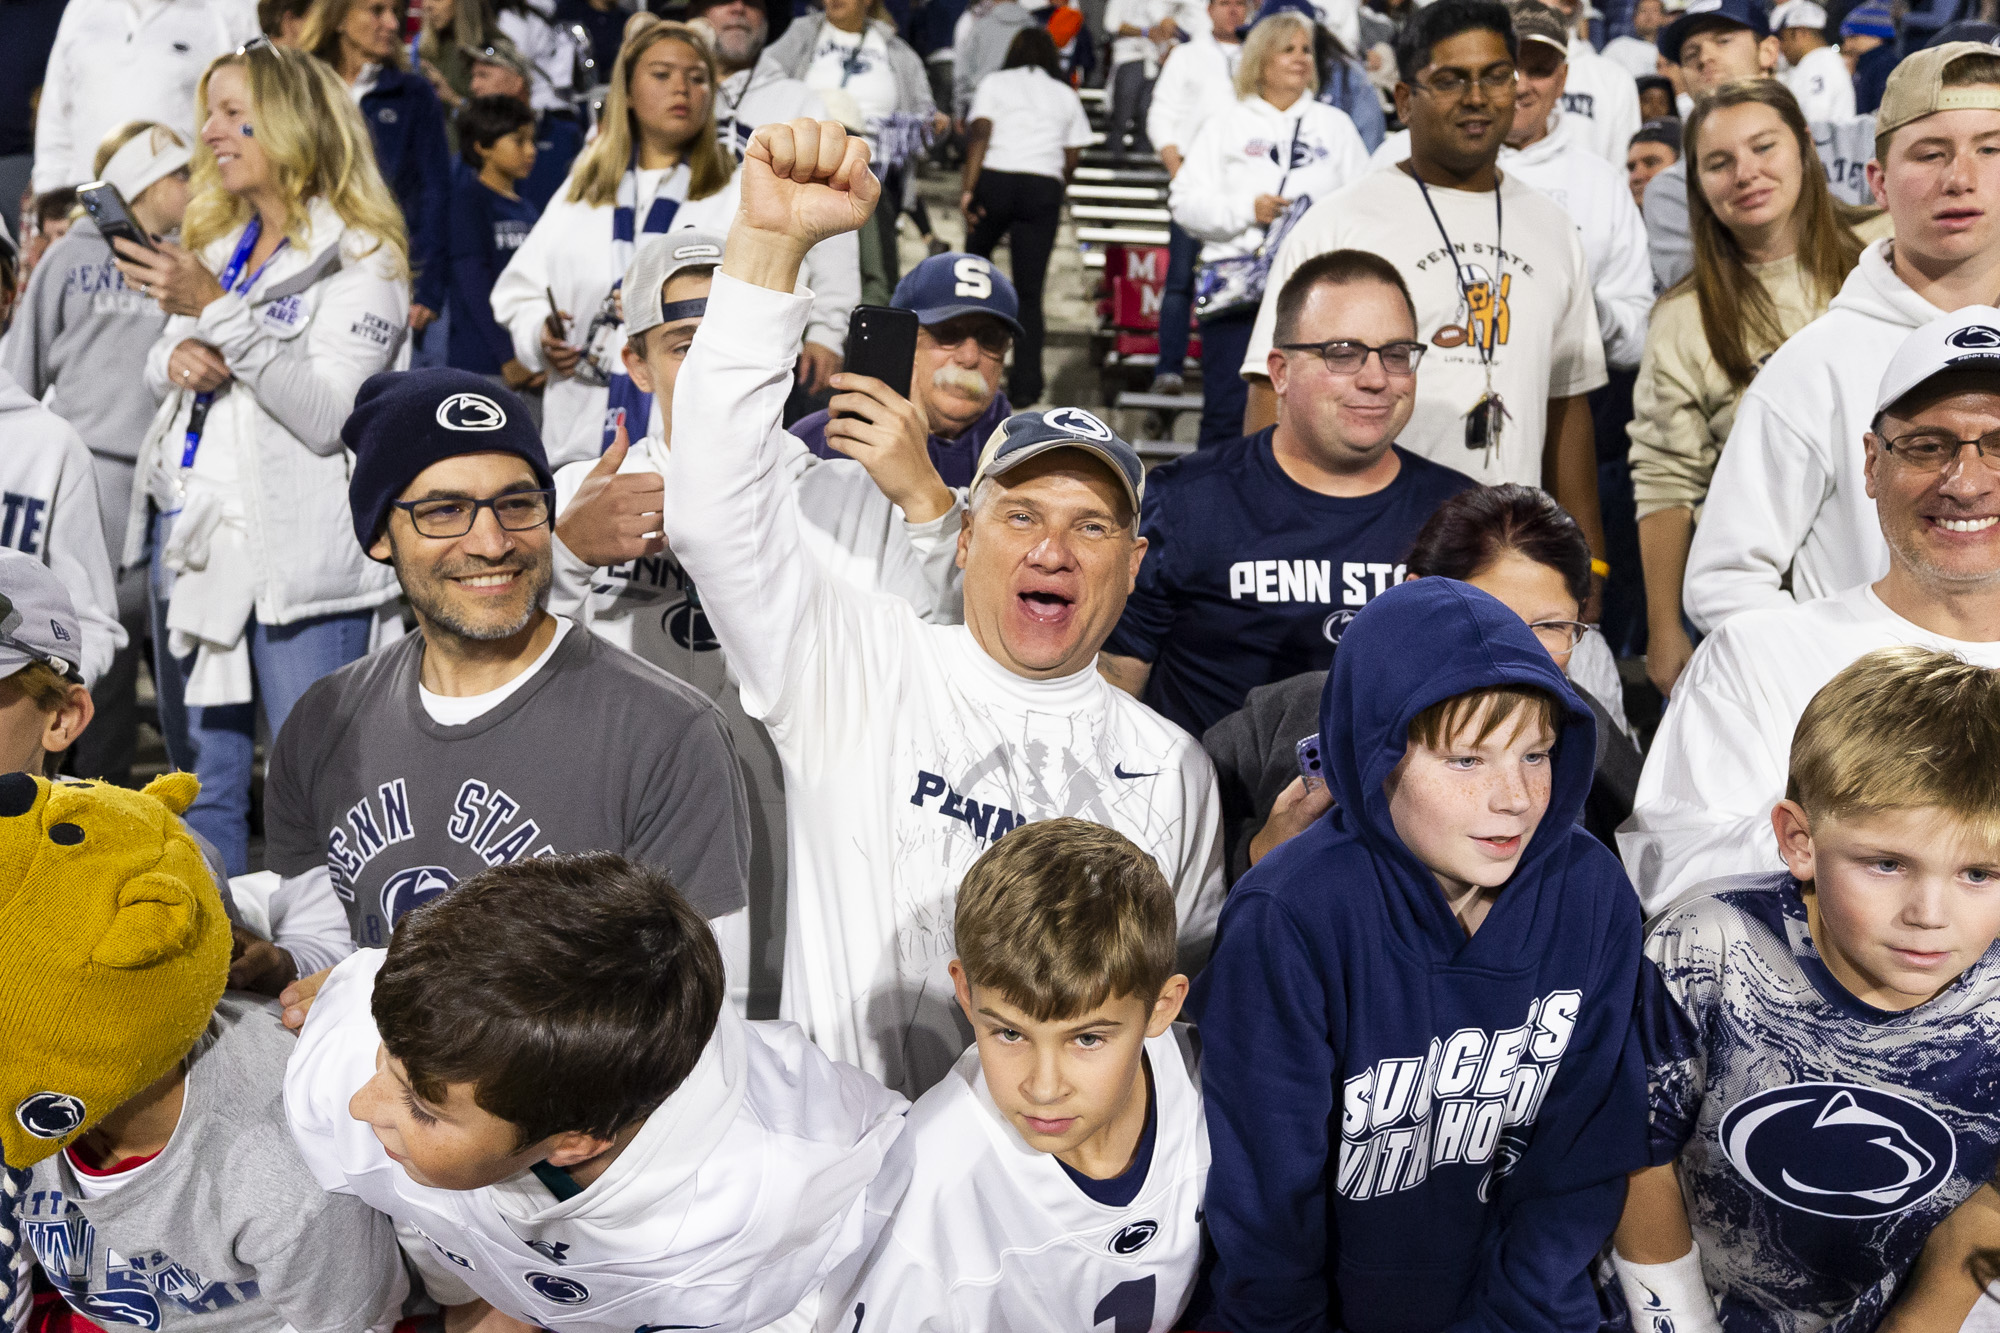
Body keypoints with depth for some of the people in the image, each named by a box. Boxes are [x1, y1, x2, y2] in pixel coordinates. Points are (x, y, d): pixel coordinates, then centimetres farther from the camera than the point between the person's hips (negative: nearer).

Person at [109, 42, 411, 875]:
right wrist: (178, 355, -1)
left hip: (296, 550, -8)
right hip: (186, 531, 8)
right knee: (201, 777, 15)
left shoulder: (362, 259, -6)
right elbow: (161, 366, 23)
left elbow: (326, 411, -18)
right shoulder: (215, 243, 17)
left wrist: (217, 310, -20)